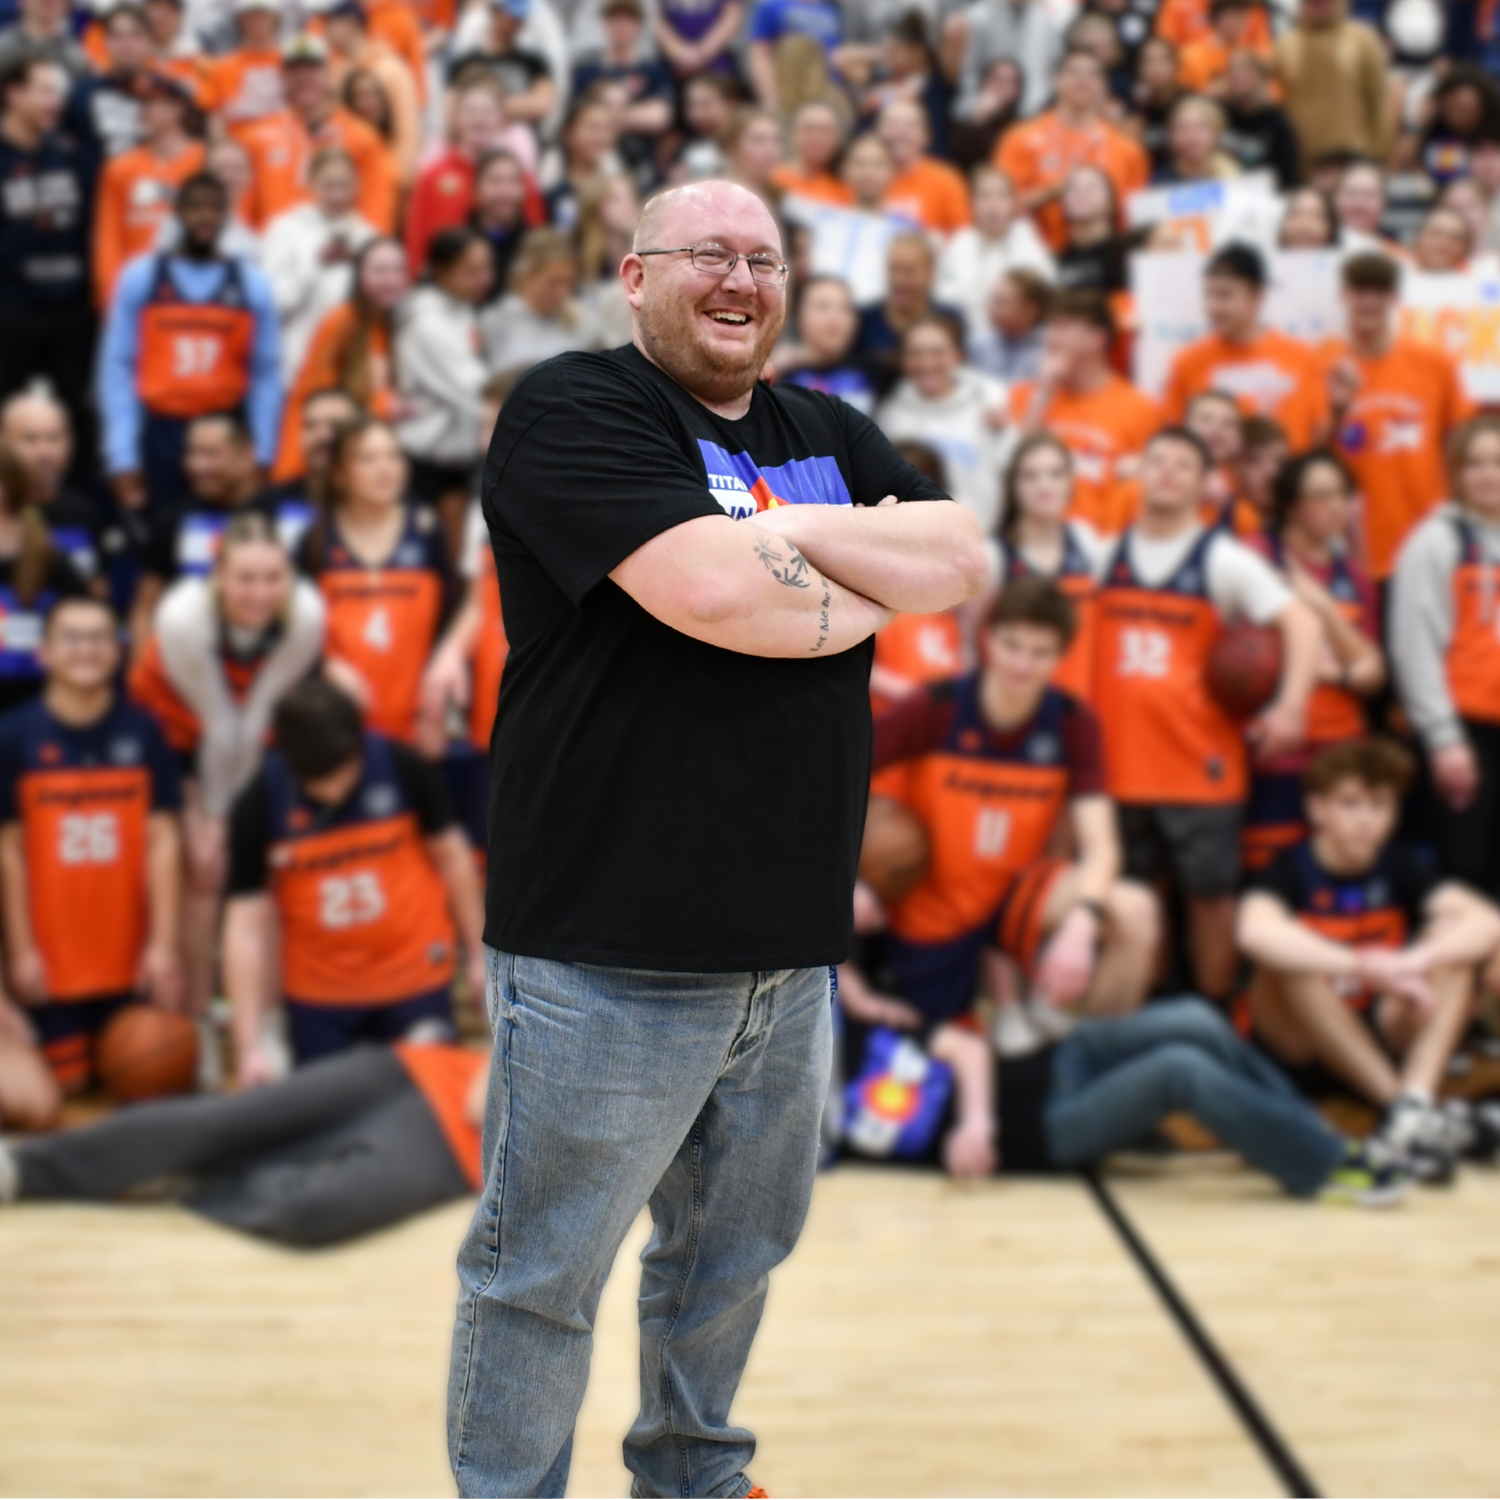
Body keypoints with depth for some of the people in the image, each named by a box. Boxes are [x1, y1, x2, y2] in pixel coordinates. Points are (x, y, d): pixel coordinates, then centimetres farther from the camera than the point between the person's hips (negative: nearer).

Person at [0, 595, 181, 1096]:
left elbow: (161, 841, -2)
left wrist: (163, 943, -6)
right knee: (68, 1084, 4)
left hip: (128, 959, 1)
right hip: (51, 959, -1)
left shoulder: (142, 732, -2)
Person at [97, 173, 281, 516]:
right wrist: (122, 458, -5)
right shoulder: (139, 278, 3)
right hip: (158, 432, 0)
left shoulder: (252, 285, 5)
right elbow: (117, 369, 1)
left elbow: (266, 376, 5)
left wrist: (261, 458, -1)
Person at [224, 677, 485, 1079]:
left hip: (415, 981, 0)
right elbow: (247, 927, -11)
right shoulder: (258, 807, -14)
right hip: (317, 996, 1)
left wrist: (479, 954, 8)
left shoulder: (403, 769, -14)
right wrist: (249, 1046, -14)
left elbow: (450, 856, 2)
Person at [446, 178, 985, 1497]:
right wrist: (870, 590, -5)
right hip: (612, 950, -7)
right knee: (541, 1278, 4)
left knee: (737, 1253, 21)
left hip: (790, 944, 7)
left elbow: (965, 559, 2)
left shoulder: (826, 435, 16)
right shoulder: (576, 408, -8)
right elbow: (709, 589, -22)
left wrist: (789, 535, -11)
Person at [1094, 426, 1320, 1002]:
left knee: (1209, 893, 2)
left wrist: (1292, 704, -20)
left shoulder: (1224, 559, -2)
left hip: (1199, 763, -3)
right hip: (1117, 759, 3)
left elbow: (1300, 621, -9)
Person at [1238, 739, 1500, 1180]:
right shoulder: (1290, 869, -13)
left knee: (1452, 940, -16)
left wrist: (1416, 960, -38)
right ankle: (1397, 1104, -33)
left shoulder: (1399, 868, -2)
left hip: (1380, 1039, 4)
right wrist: (1366, 967, -46)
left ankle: (1417, 1100, -34)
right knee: (1290, 958, -32)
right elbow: (1256, 932, -38)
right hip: (1295, 1043, -3)